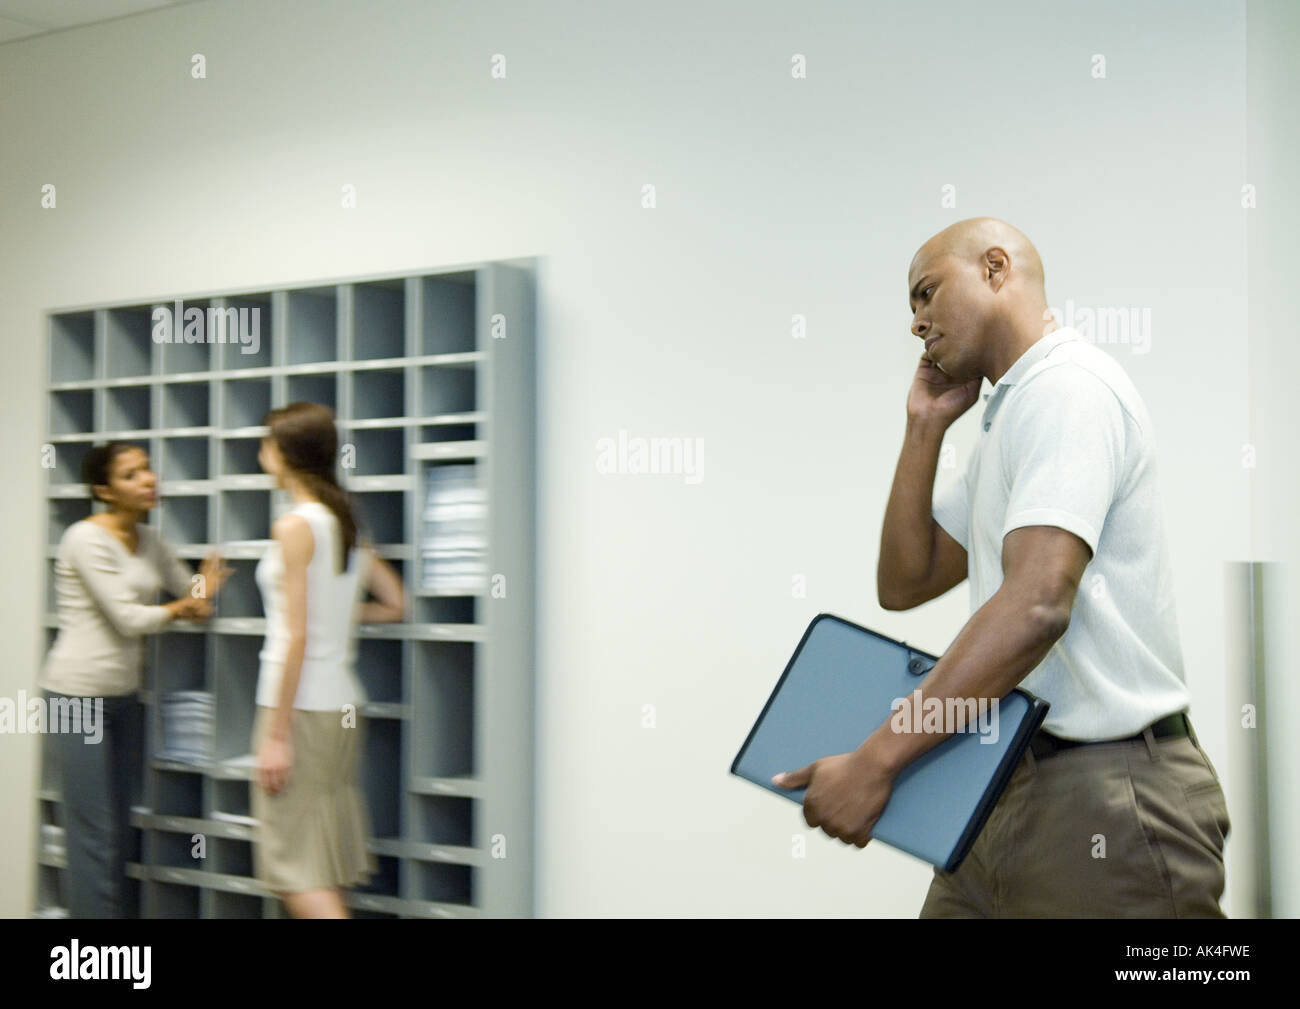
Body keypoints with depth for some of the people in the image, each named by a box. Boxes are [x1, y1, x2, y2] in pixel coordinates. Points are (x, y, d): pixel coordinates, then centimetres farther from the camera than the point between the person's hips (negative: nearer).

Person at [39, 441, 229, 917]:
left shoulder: (150, 541, 10)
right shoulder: (86, 539, -13)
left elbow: (191, 595, 15)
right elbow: (128, 619, -17)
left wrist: (204, 587, -6)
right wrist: (178, 609, -1)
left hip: (123, 696, 7)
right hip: (79, 696, -7)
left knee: (118, 829, 9)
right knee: (94, 834, -5)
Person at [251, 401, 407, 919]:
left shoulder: (294, 526, -12)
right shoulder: (345, 521, 10)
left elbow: (296, 638, -16)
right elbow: (396, 604, 13)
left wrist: (276, 735, -15)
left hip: (299, 704, -8)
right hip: (342, 701, 8)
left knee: (298, 866, -3)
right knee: (325, 864, 14)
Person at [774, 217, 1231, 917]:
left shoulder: (1068, 384, -13)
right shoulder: (1006, 422, 19)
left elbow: (1036, 604, -26)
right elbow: (903, 584, 18)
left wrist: (876, 760, -24)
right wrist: (924, 427, 10)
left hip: (1103, 792, -9)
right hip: (1015, 788, 9)